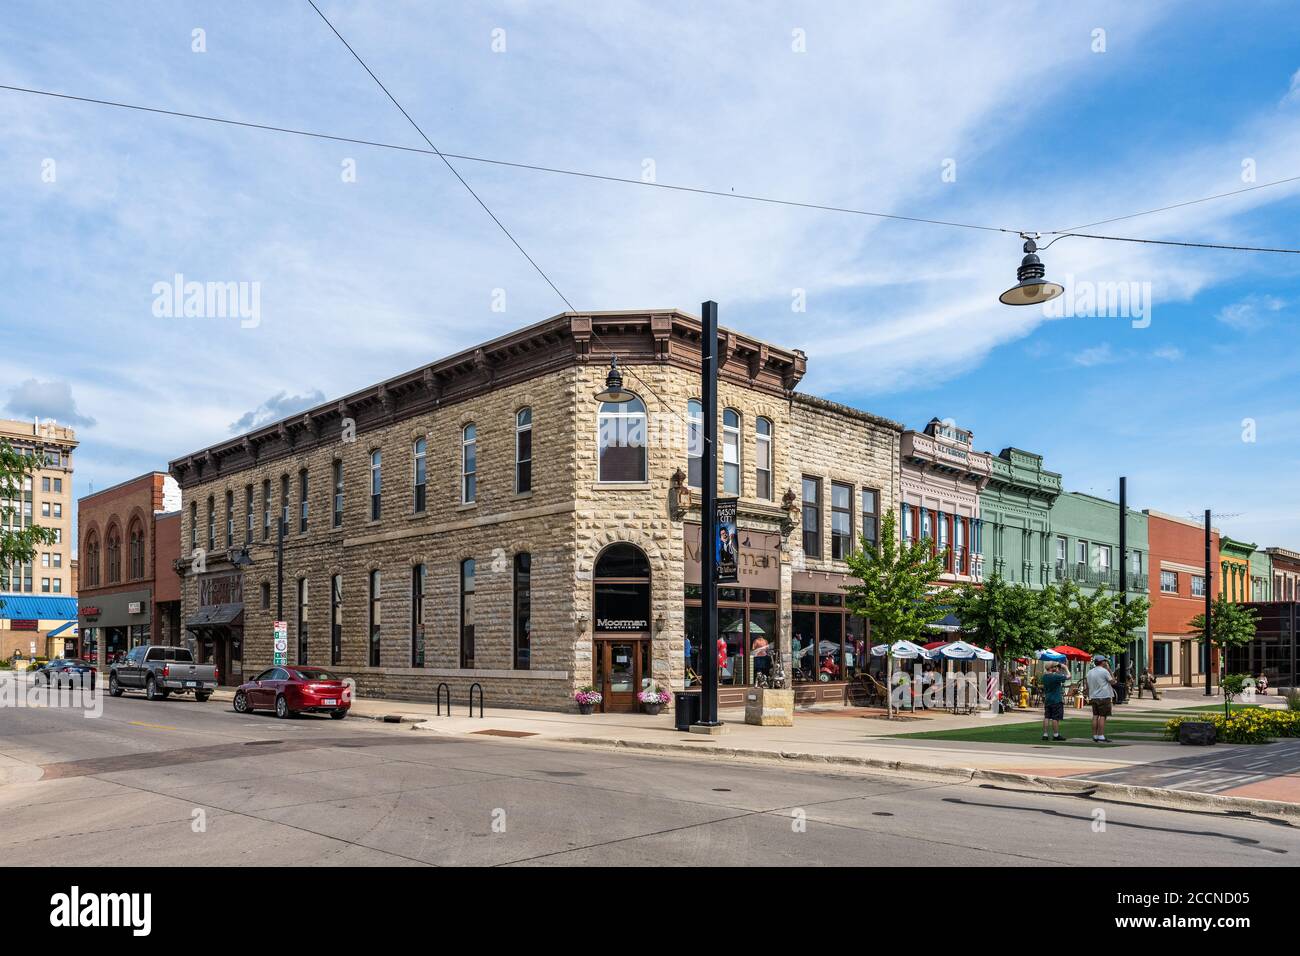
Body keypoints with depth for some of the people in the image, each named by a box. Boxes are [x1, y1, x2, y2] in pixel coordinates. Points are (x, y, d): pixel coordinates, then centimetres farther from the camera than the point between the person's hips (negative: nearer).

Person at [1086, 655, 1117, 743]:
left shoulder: (1090, 672, 10)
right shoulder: (1104, 671, -11)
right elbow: (1112, 682, -3)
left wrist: (1089, 696, 20)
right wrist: (1110, 671, 4)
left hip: (1094, 697, 6)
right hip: (1104, 697, -6)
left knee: (1095, 716, 8)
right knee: (1102, 716, -5)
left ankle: (1095, 736, 9)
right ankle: (1101, 737, -7)